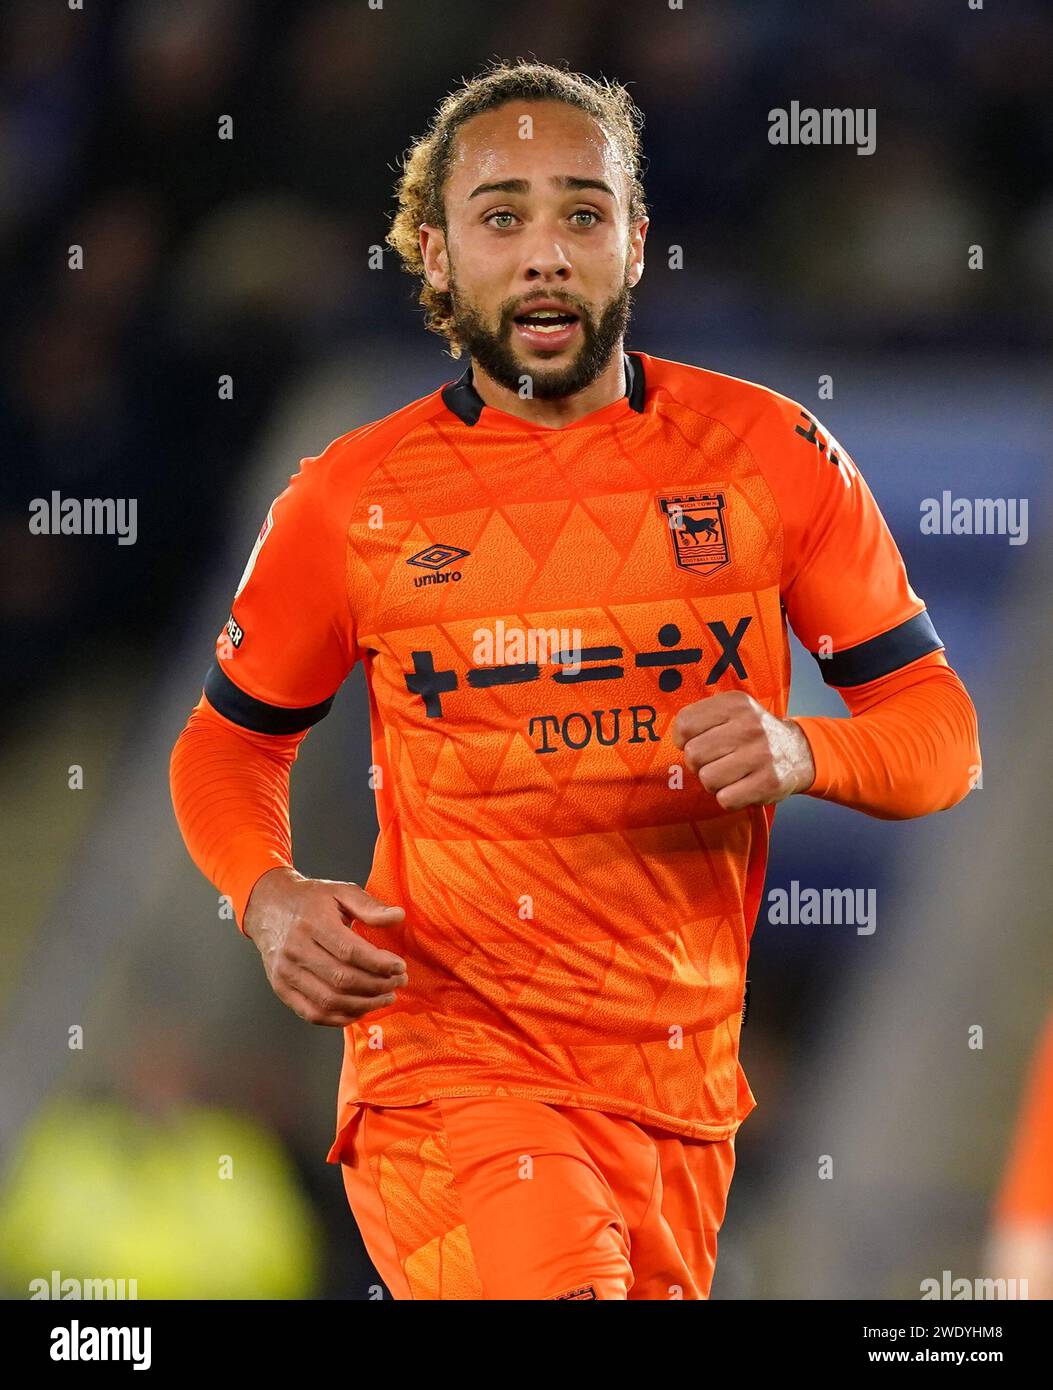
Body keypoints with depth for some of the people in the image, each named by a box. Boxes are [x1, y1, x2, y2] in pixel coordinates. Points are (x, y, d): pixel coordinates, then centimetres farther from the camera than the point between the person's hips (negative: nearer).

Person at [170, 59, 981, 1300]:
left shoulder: (767, 456, 3)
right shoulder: (351, 502, 1)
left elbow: (939, 733, 6)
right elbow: (229, 745, 15)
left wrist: (798, 752, -16)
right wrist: (269, 901, -6)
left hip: (678, 1091, 3)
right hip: (446, 1053, -3)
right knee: (559, 1281, -30)